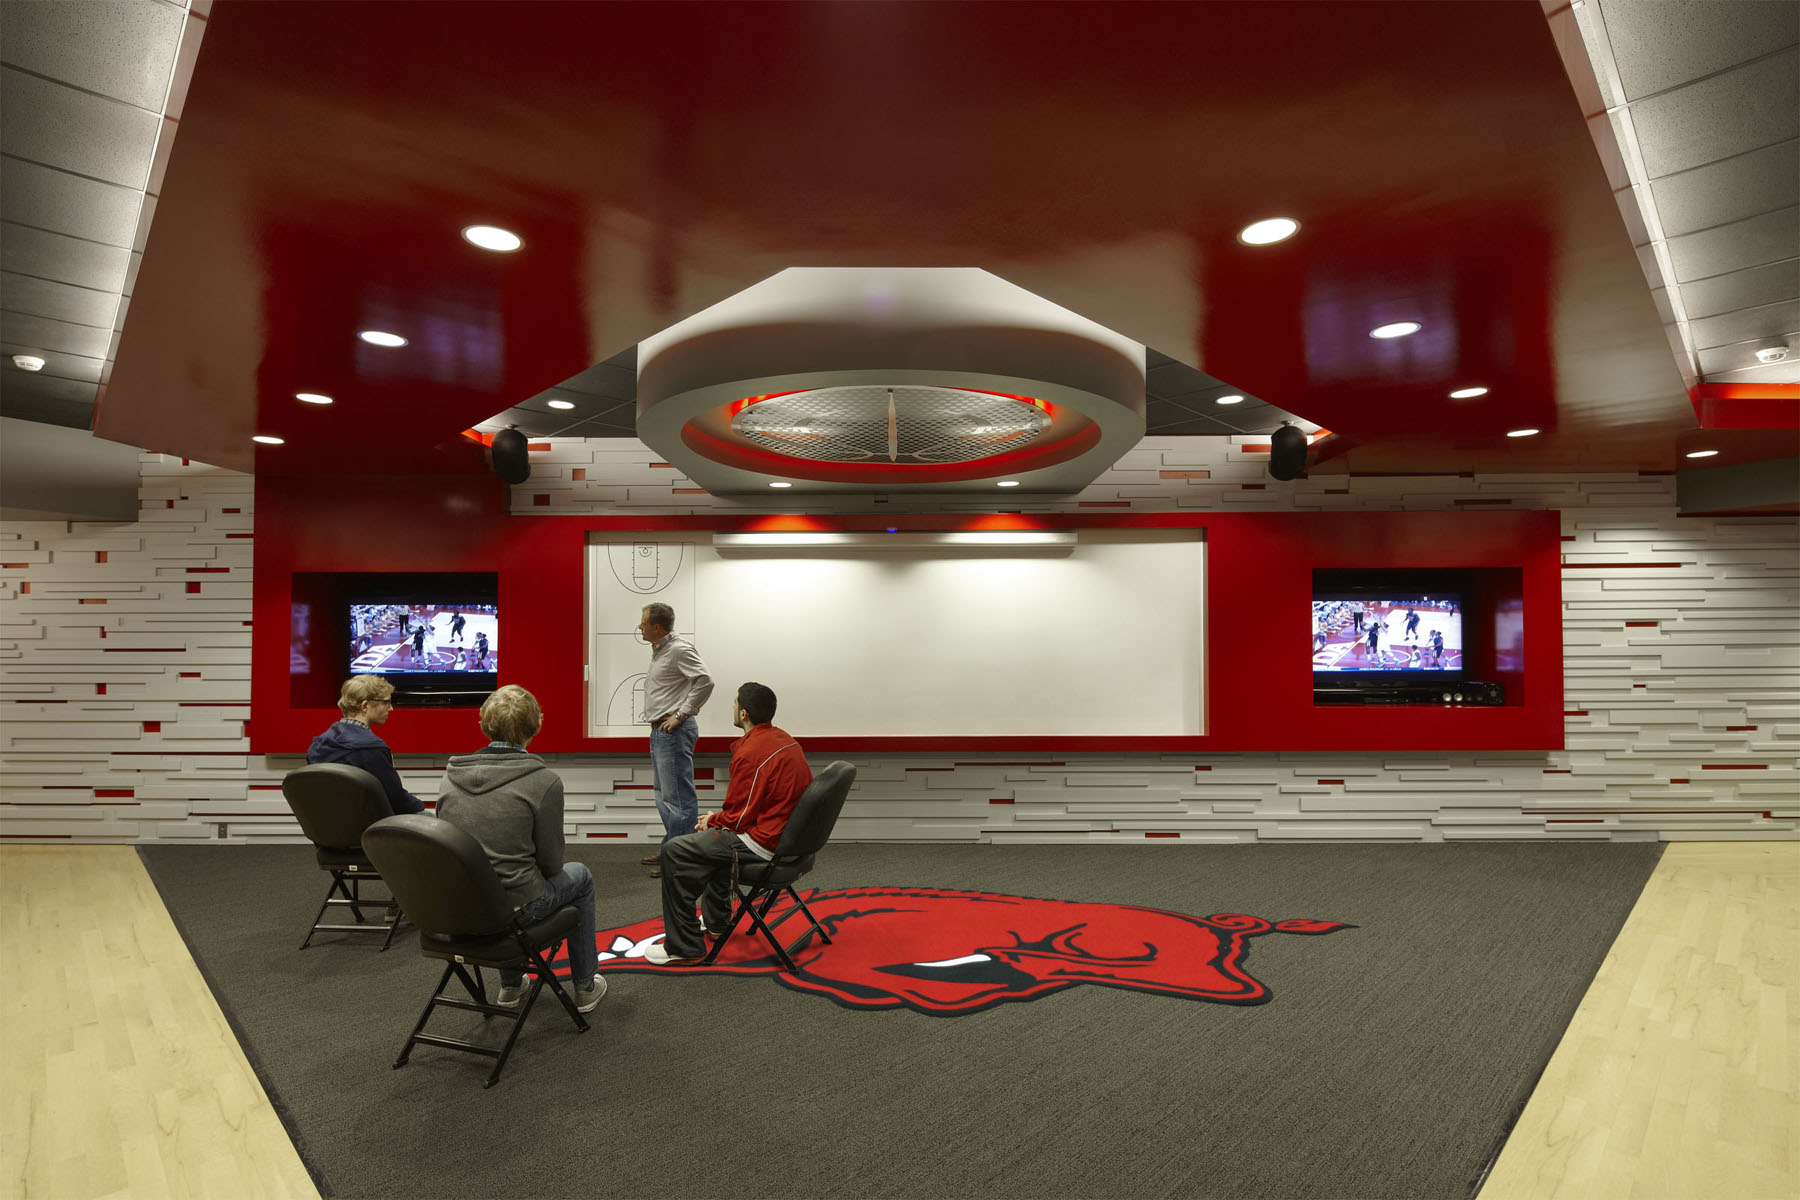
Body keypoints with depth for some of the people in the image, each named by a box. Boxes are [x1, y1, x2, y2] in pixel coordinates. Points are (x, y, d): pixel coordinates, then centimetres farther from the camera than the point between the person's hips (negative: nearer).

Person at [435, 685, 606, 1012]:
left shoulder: (452, 773, -2)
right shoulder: (544, 780, -17)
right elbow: (551, 862, -9)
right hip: (512, 906, -5)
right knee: (580, 876, 23)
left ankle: (510, 987, 43)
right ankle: (585, 988, 31)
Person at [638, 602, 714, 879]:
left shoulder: (679, 649, -15)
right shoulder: (659, 650, 16)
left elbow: (705, 681, -24)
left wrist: (681, 714, -20)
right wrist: (658, 722, 15)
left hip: (674, 731, -11)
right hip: (659, 731, 11)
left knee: (678, 797, -6)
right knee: (663, 794, 18)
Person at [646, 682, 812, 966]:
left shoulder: (751, 753, -22)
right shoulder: (786, 740, 7)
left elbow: (738, 817, -18)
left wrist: (712, 821, 3)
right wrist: (717, 818, 14)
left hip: (762, 844, -10)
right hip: (789, 834, 10)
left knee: (674, 851, -5)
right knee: (715, 836, 33)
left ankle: (684, 947, 0)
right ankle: (715, 920, 43)